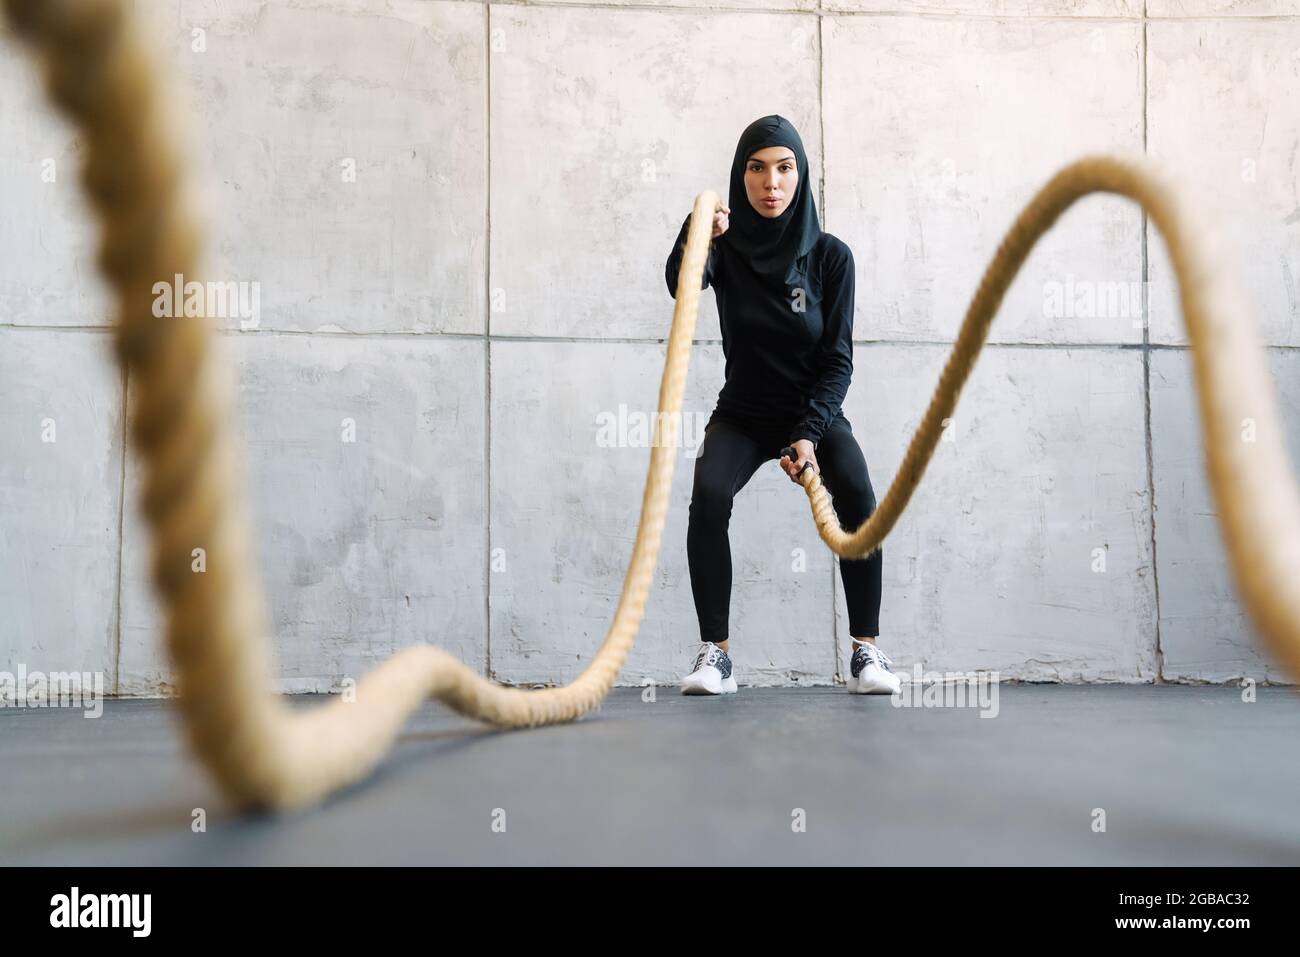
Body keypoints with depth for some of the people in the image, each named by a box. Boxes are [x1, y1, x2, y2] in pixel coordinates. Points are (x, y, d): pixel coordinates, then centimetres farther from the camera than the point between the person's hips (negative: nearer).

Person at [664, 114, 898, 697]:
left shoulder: (829, 255, -8)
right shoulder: (726, 246, -7)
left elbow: (838, 358, -9)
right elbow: (681, 285, -30)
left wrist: (810, 434, -23)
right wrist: (697, 237, -51)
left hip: (815, 413, 0)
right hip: (742, 415, 0)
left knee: (858, 497, -28)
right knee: (708, 495, -29)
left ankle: (866, 651, -18)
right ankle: (715, 653, -21)